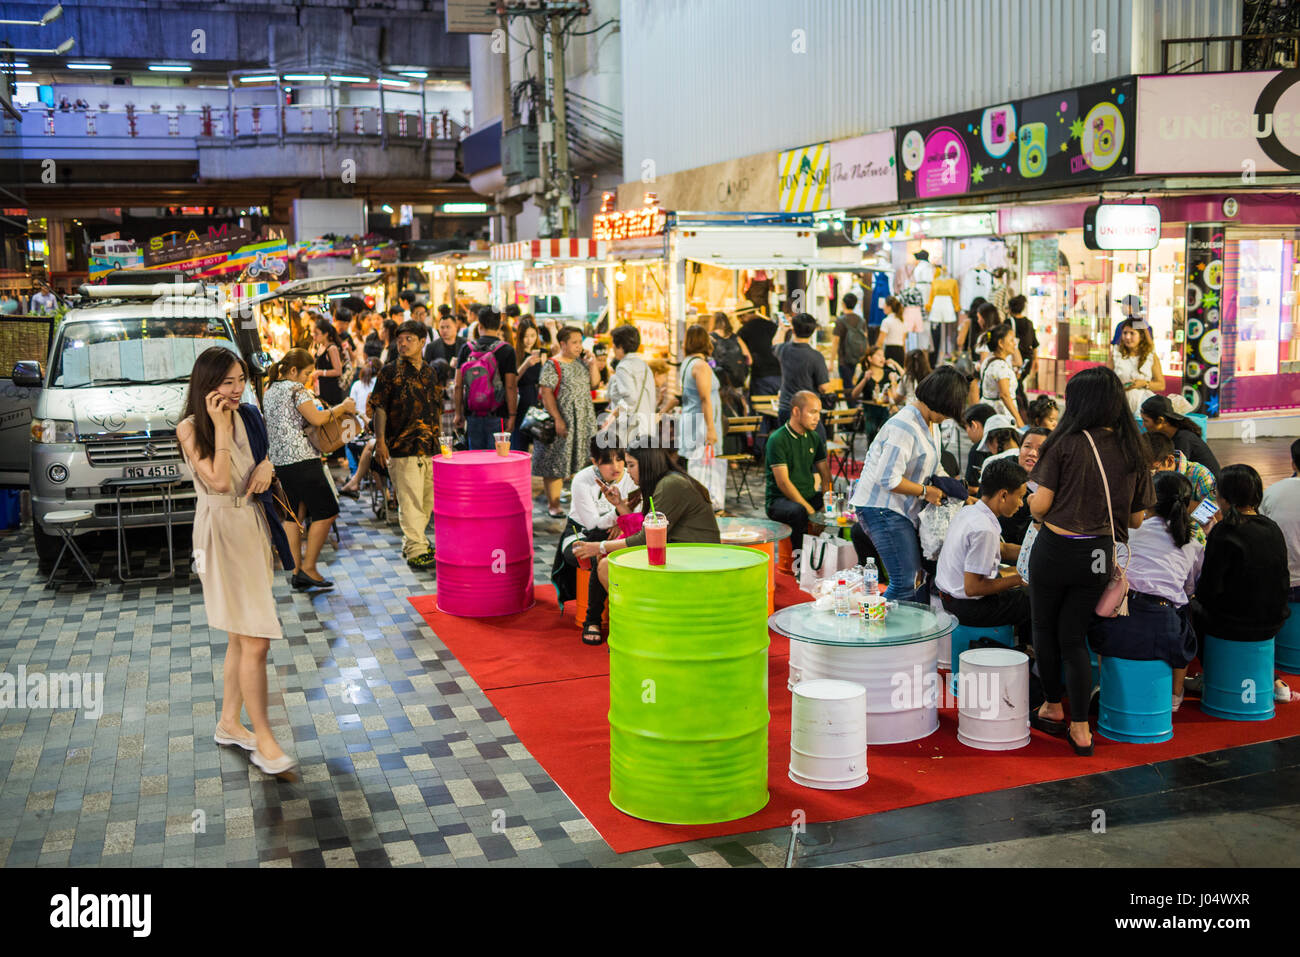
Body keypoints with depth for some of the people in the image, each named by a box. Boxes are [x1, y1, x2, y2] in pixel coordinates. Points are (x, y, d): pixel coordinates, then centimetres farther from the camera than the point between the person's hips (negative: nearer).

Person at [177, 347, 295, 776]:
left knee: (243, 636, 14)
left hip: (252, 526, 7)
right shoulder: (190, 428, -11)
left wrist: (266, 465, -1)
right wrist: (220, 427, -19)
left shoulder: (245, 416, 7)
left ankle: (229, 722, 28)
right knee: (255, 640, -10)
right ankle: (264, 740, -3)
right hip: (221, 532, -7)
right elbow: (220, 482, -20)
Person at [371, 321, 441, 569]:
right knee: (410, 500, -7)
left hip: (430, 447, 6)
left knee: (427, 500, 12)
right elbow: (379, 408, -4)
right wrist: (380, 441, -12)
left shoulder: (430, 373, 14)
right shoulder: (390, 371, -1)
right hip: (402, 447, -6)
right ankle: (415, 550, -3)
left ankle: (415, 542, 26)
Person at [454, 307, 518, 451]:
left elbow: (458, 386, 3)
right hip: (497, 415, -3)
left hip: (472, 414, 3)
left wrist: (458, 413, 11)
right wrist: (512, 416, -6)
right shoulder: (506, 350, -5)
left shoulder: (466, 349, 3)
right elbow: (510, 387, -10)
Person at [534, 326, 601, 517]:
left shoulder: (581, 362, 12)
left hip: (584, 421, 7)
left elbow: (593, 385, 15)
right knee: (555, 465, -3)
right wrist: (557, 419, -21)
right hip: (562, 422, -7)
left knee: (582, 464, 7)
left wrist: (593, 365, 0)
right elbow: (546, 393, -14)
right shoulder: (552, 365, -9)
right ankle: (553, 505, 3)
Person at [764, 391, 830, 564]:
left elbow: (826, 474, 10)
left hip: (809, 496, 7)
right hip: (779, 500, -7)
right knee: (798, 512, -39)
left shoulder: (814, 438, 11)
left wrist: (826, 501, -10)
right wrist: (809, 509, -22)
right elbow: (783, 482, -17)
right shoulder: (778, 439, -11)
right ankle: (800, 564, -28)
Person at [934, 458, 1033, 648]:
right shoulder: (984, 530, -27)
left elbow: (1002, 550, 18)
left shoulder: (967, 511, 3)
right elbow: (972, 588, -27)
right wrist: (1015, 580, -15)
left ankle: (1023, 647, 35)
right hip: (968, 608, -10)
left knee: (1026, 590, 25)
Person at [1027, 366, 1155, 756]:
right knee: (1074, 636, 14)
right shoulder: (1133, 451, 1)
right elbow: (1137, 518, 6)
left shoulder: (1066, 444, -12)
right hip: (1100, 555, 4)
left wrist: (1031, 501, 11)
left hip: (1056, 549, -4)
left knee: (1045, 628, 18)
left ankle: (1053, 709, 29)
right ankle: (1081, 728, 13)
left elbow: (1040, 505, -12)